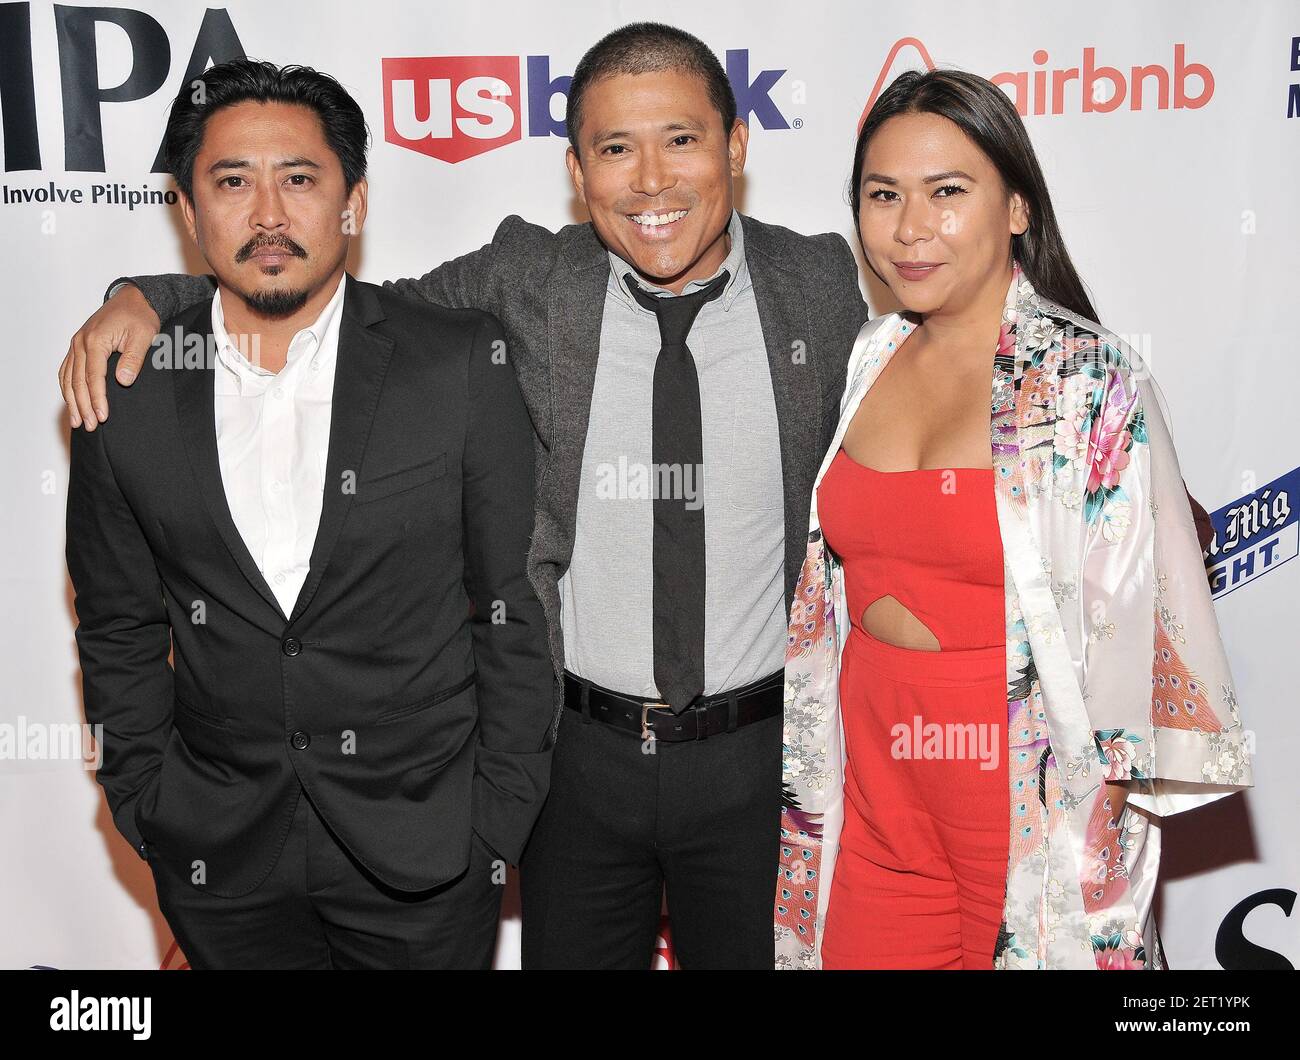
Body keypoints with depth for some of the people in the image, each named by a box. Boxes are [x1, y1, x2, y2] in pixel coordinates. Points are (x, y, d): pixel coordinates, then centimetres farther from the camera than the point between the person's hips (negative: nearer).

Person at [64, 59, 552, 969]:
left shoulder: (464, 364, -10)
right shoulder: (125, 390, -3)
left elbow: (512, 606, -5)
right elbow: (119, 629, 6)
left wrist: (501, 826, -4)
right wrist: (149, 815, 4)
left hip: (425, 853, -1)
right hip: (219, 863, 2)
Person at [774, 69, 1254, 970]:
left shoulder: (1091, 381, -13)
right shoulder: (862, 365, 3)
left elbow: (1139, 624, -12)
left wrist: (1097, 838, -12)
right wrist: (807, 784, 11)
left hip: (1029, 786, -4)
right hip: (875, 785, 5)